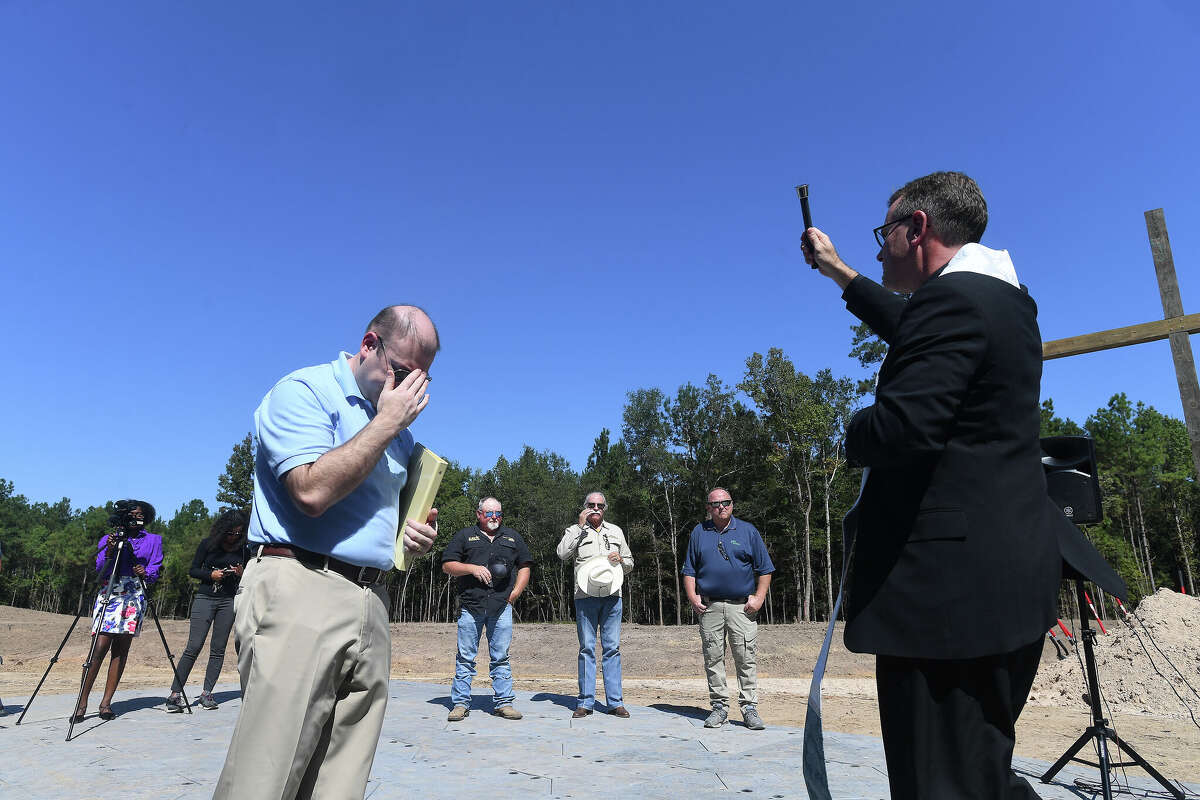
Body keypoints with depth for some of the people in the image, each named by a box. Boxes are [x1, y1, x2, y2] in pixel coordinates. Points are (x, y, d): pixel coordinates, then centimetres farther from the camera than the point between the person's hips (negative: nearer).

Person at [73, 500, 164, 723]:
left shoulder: (153, 540, 13)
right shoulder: (108, 538, 10)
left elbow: (155, 570, 6)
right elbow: (100, 571, 1)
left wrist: (146, 573, -16)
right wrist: (109, 552, -16)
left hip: (135, 597, 1)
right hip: (109, 594, -1)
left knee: (121, 649, -1)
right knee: (100, 648, -11)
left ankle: (106, 703, 4)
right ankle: (82, 704, -5)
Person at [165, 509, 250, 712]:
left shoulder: (242, 549, 6)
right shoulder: (208, 544, 1)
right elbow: (193, 570, 5)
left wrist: (241, 573, -8)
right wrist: (211, 575, -12)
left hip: (228, 601, 2)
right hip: (205, 598, -2)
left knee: (218, 649, 2)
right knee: (193, 647, -8)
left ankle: (207, 693, 9)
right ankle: (175, 694, -2)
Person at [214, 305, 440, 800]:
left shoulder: (399, 429, 19)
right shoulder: (304, 390, -4)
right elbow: (313, 491, -18)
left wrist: (415, 535, 8)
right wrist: (386, 422, -11)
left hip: (371, 605, 7)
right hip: (300, 591, -7)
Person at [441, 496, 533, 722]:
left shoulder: (512, 537, 18)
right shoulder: (464, 536, 11)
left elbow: (524, 566, 20)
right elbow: (447, 565, 6)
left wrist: (516, 591, 6)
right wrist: (472, 568, -8)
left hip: (502, 606, 2)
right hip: (470, 606, -1)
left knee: (501, 657, 3)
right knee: (465, 657, 1)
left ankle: (503, 702, 10)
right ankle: (460, 703, 10)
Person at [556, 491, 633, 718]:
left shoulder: (616, 531, 20)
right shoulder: (575, 531, 11)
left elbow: (630, 564, 23)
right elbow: (562, 553, -9)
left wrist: (620, 559, 0)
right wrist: (580, 526, -7)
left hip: (612, 596, 2)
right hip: (585, 596, -2)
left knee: (612, 648, 2)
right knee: (587, 648, 0)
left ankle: (615, 702, 8)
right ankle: (586, 702, 8)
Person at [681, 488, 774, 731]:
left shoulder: (748, 531, 7)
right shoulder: (699, 533, 12)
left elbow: (764, 569, 7)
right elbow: (689, 570, 14)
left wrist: (759, 597, -3)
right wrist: (692, 596, 1)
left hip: (742, 606, -1)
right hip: (709, 607, 2)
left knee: (746, 657, -3)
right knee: (713, 658, 5)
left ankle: (749, 708, 5)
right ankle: (719, 706, 15)